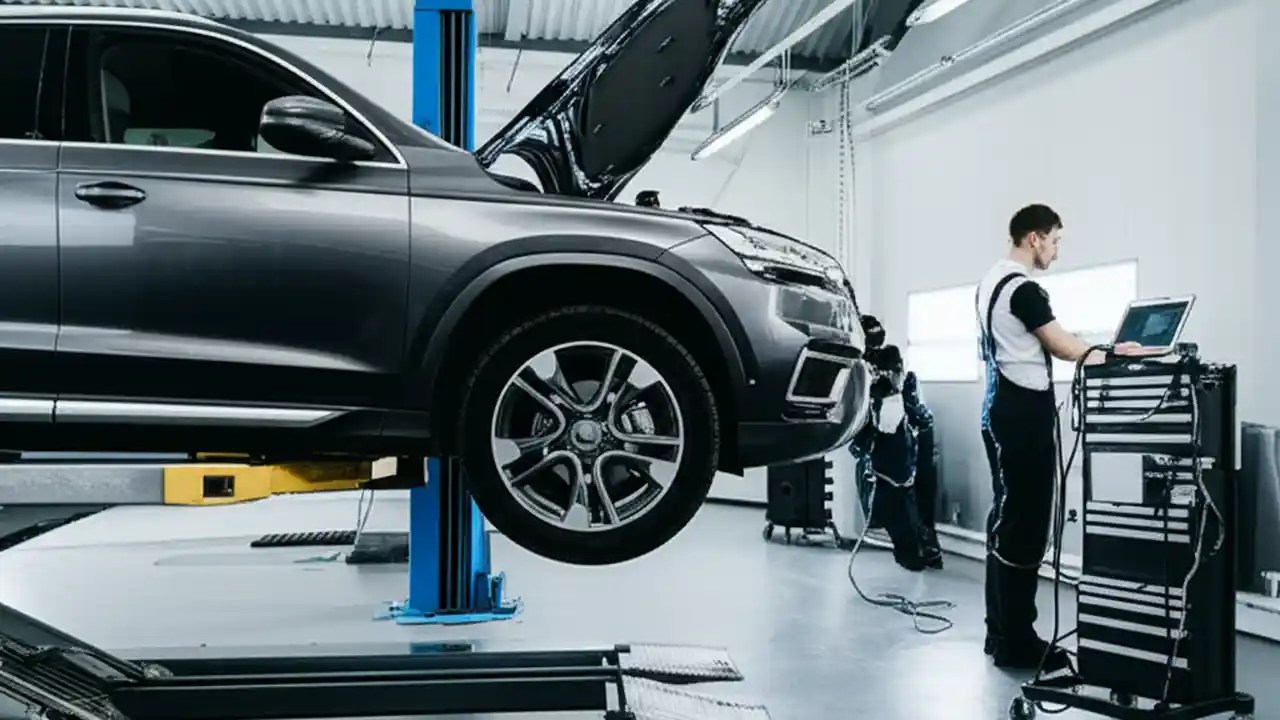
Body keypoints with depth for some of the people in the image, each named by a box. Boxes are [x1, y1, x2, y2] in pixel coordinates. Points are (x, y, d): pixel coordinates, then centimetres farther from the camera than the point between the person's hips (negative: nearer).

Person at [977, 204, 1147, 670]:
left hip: (1001, 410, 11)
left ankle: (1001, 632, 19)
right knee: (1024, 526, -7)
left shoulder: (992, 281, 15)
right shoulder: (1023, 288, -16)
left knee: (1005, 520, 13)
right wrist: (1116, 353, -3)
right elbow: (1063, 347, -14)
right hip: (1024, 413, -11)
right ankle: (1017, 644, -4)